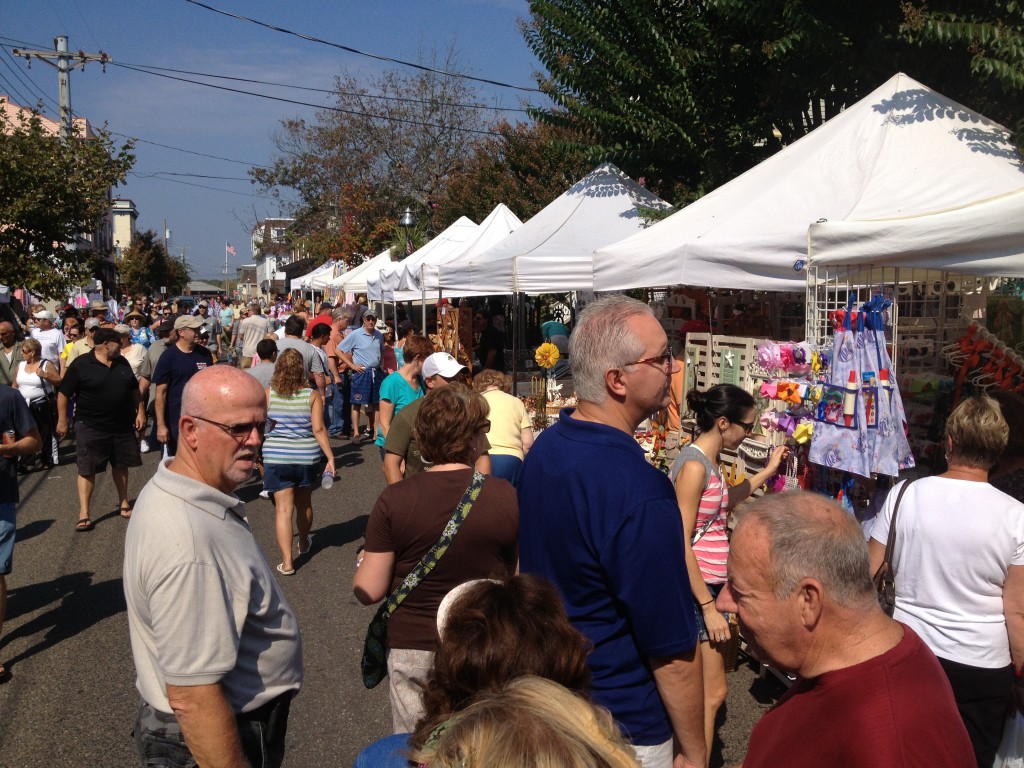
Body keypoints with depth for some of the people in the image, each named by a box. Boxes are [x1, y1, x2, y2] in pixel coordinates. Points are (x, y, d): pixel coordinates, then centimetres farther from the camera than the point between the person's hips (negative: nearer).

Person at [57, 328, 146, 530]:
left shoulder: (122, 362, 7)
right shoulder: (81, 365, -9)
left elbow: (135, 389, 16)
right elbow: (63, 393, -6)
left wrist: (140, 412, 9)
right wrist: (62, 421, -7)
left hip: (123, 426, 5)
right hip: (91, 428, -5)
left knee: (121, 465, 14)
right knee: (87, 469, -1)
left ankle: (124, 502, 29)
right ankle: (84, 513, 3)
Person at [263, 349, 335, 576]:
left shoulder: (268, 394, -5)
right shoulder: (312, 395, -7)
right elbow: (319, 429, -10)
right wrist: (330, 456, -5)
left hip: (276, 458, -1)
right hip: (307, 457, 1)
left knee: (283, 508, 0)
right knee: (304, 503, 21)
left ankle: (287, 561, -4)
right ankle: (304, 542, 43)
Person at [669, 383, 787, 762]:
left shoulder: (711, 461, 9)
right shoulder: (694, 465, -20)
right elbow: (681, 545, -22)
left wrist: (768, 470, 30)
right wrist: (709, 607, -20)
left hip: (710, 585, 10)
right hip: (695, 592, -10)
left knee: (704, 691, 17)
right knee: (712, 692, -2)